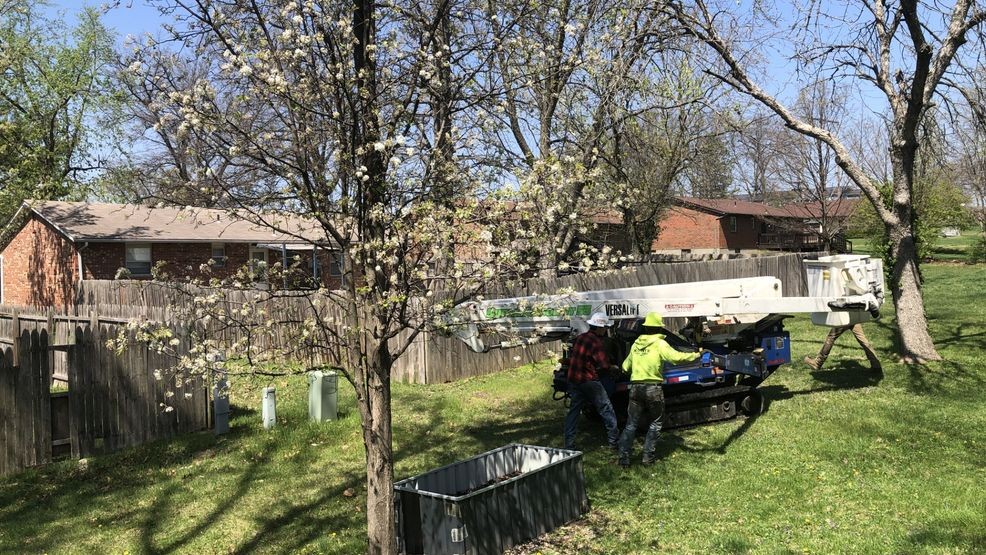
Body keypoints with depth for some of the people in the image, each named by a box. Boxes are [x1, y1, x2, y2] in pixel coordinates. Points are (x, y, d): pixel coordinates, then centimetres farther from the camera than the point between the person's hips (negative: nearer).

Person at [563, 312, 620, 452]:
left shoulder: (579, 338, 7)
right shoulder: (597, 343, -16)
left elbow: (570, 356, 18)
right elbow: (604, 366, -17)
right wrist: (613, 367, 3)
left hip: (573, 380, 7)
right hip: (589, 381, -7)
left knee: (573, 411, 11)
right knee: (606, 410, 4)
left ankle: (568, 444, 9)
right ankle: (614, 441, 8)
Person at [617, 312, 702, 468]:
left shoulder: (636, 344, 10)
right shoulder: (659, 344, -6)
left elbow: (626, 366, 19)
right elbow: (676, 357, -19)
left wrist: (625, 368, 42)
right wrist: (696, 355, -10)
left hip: (636, 387, 4)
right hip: (653, 388, -4)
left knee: (631, 424, 8)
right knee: (656, 423, 13)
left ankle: (624, 457, 4)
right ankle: (648, 456, 11)